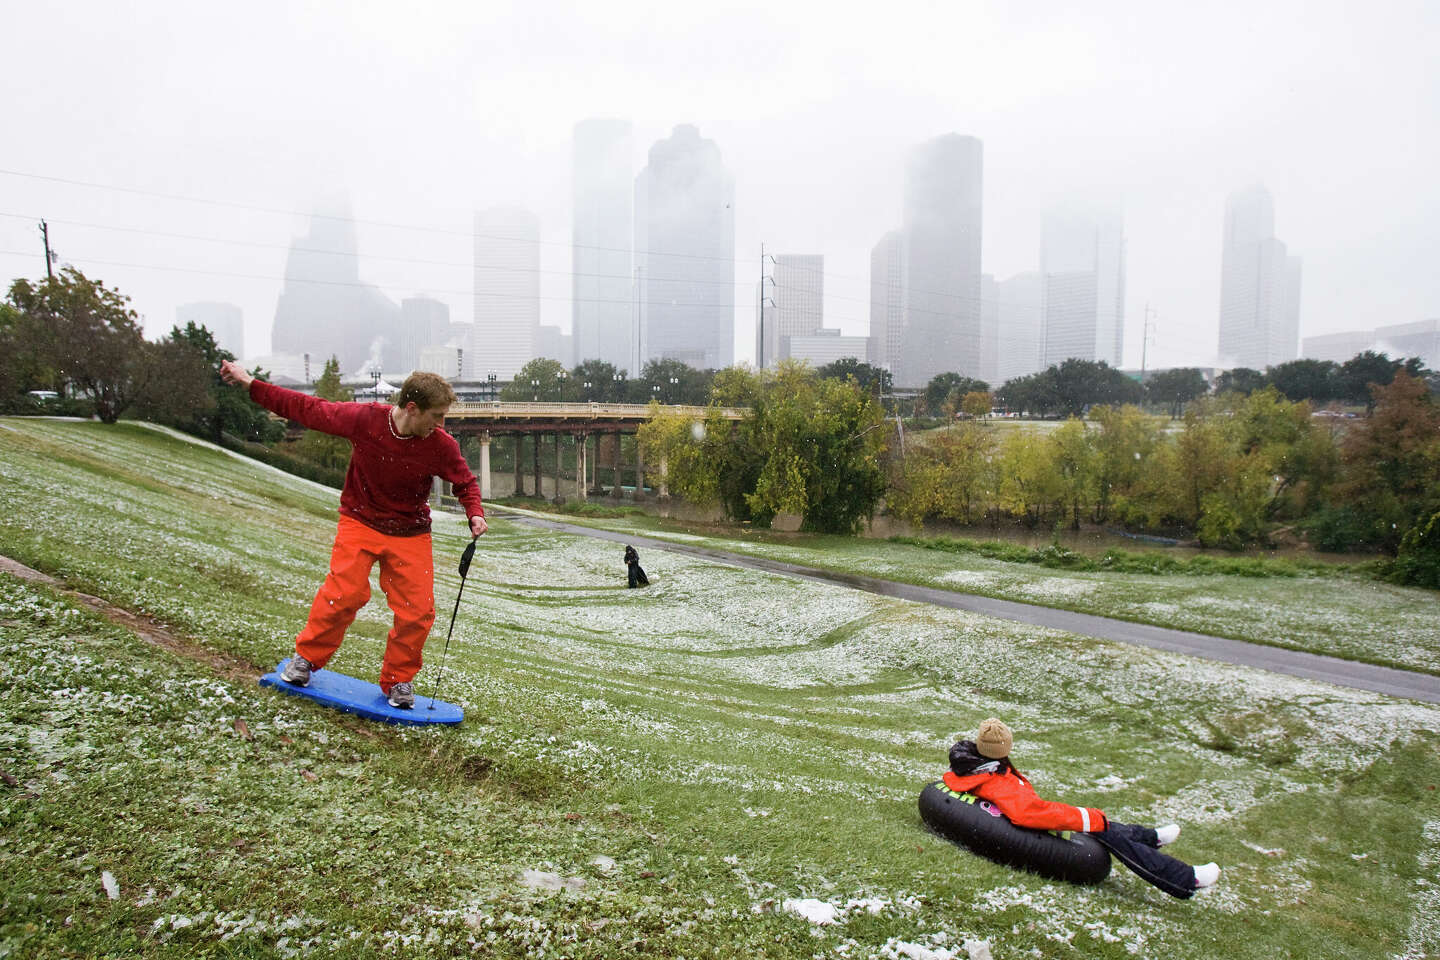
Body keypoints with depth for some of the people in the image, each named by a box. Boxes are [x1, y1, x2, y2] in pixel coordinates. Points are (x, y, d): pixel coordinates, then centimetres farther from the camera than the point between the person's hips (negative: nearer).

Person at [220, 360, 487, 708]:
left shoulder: (442, 446, -15)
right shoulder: (364, 419, -17)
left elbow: (466, 483, 1)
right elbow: (309, 410, -5)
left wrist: (475, 514, -18)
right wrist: (251, 384, -2)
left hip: (411, 533, 1)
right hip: (360, 521, -1)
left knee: (418, 611, -6)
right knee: (345, 593, -15)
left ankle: (398, 680, 17)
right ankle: (306, 657, 14)